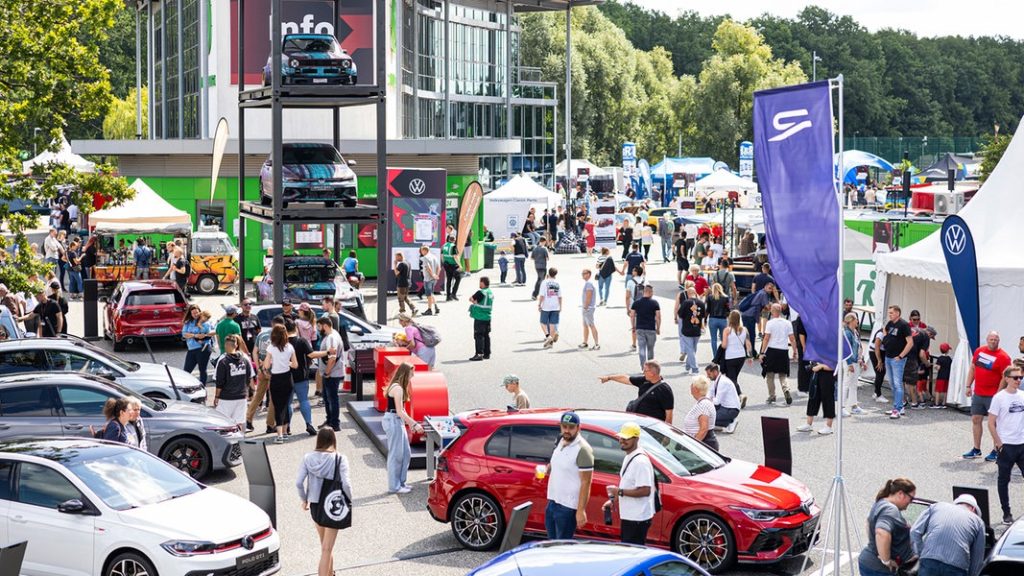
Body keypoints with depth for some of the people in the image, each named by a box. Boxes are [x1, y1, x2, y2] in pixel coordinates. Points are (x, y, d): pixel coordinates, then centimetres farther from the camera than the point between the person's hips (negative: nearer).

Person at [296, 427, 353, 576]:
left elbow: (299, 482, -8)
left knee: (325, 545, 24)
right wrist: (349, 500, -3)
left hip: (315, 504, 4)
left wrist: (304, 499, 7)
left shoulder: (308, 458, -5)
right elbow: (345, 484, -20)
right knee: (327, 549, 0)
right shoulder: (339, 459, -14)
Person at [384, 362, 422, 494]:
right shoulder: (397, 388, -18)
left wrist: (410, 423, 16)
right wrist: (414, 424, -21)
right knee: (396, 455, -3)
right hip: (393, 421, -10)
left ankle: (401, 482, 23)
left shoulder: (398, 387, 13)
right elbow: (400, 412, -22)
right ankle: (394, 487, 4)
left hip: (398, 421, 10)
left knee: (406, 454, 14)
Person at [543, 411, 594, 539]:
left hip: (567, 506, -9)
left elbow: (586, 482, -19)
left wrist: (581, 510, -23)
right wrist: (545, 469, 3)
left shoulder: (582, 449, -16)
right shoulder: (560, 442, 10)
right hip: (552, 501, 9)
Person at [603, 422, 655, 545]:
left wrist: (619, 491, -20)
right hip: (627, 516, 11)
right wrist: (613, 500, 13)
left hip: (637, 519, -11)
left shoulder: (641, 461, -19)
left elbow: (645, 491, -25)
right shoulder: (628, 458, 14)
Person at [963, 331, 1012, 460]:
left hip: (993, 396, -6)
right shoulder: (979, 351, 6)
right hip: (977, 394, 6)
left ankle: (996, 451, 8)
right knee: (976, 420, 9)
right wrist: (969, 386, 13)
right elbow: (972, 368, 16)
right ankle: (976, 449, 19)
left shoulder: (1003, 357, -12)